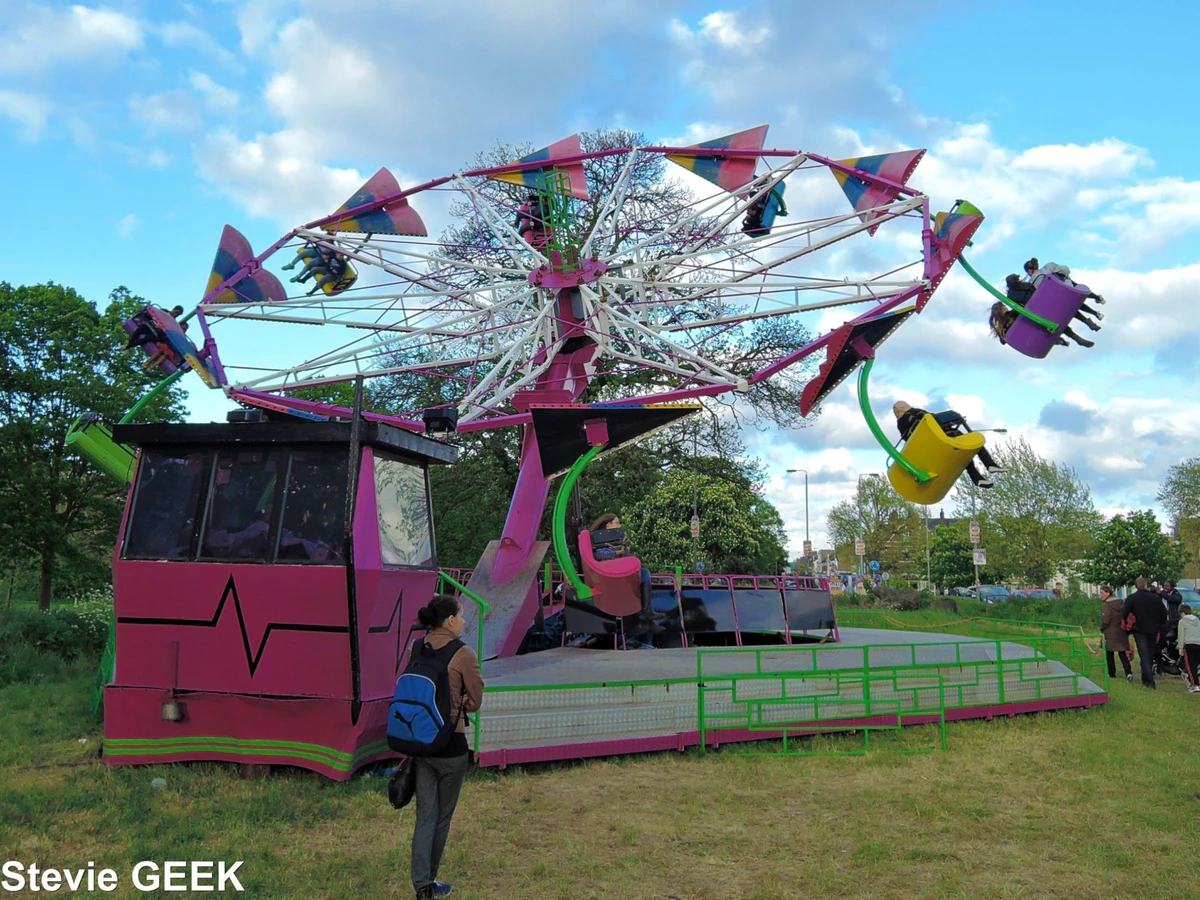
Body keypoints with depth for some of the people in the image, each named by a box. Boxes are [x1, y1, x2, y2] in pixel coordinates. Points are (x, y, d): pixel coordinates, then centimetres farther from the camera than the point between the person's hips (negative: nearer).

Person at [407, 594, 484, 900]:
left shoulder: (415, 650, 0)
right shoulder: (463, 655, -15)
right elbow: (474, 702, -6)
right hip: (450, 744, -5)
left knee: (425, 815, 12)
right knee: (443, 816, 13)